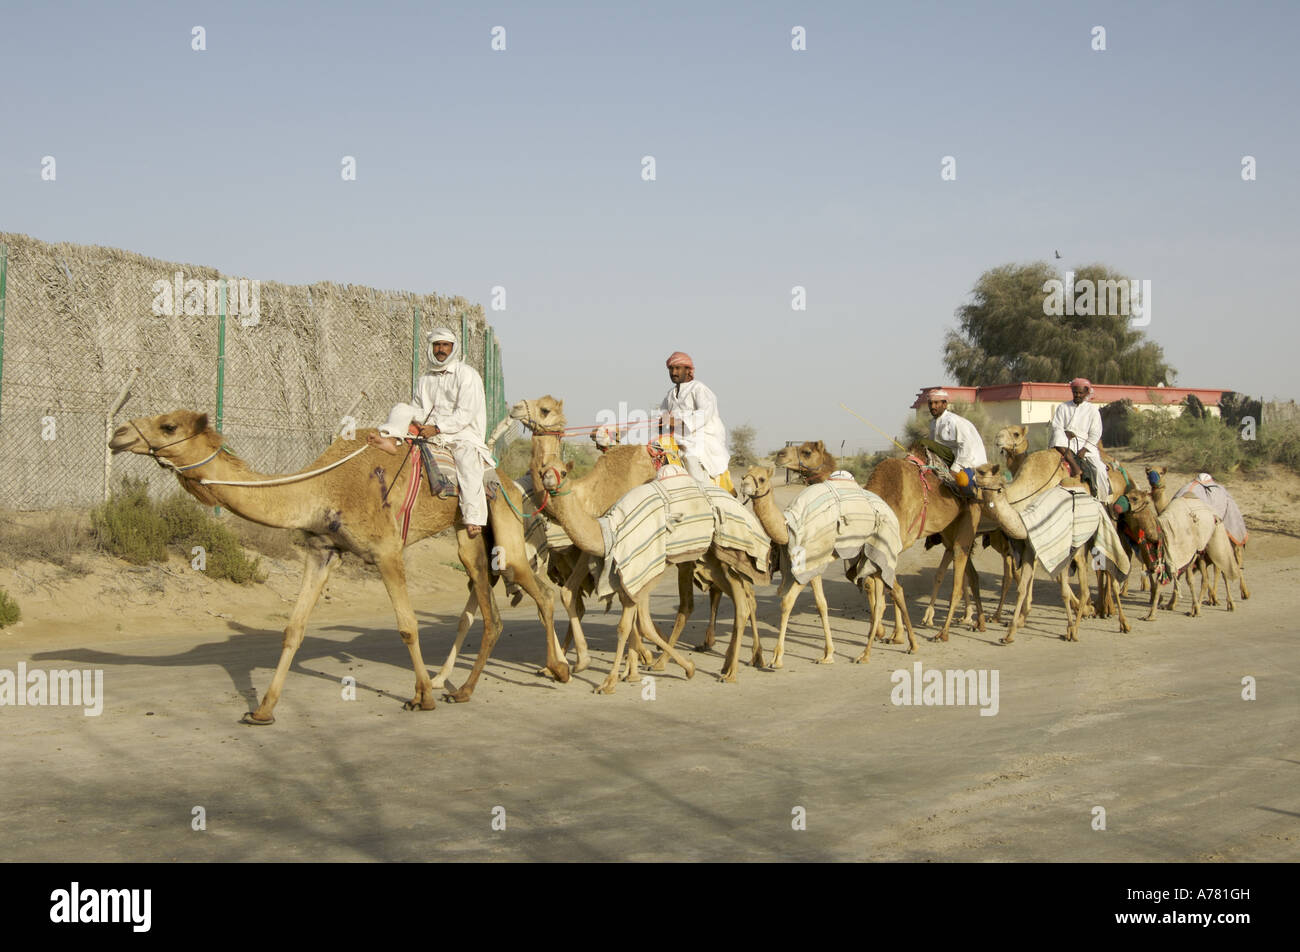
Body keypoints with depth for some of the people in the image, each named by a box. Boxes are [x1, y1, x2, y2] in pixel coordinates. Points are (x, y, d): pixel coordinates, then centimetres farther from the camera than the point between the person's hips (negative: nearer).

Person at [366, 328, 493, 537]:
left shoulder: (466, 375, -3)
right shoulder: (426, 379, 17)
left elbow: (465, 414, -11)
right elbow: (419, 410, 21)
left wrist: (437, 428, -18)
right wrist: (418, 424, -3)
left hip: (461, 434, -6)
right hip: (431, 431, 6)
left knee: (467, 458, -37)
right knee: (402, 409, -6)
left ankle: (473, 518, -44)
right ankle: (389, 439, -35)